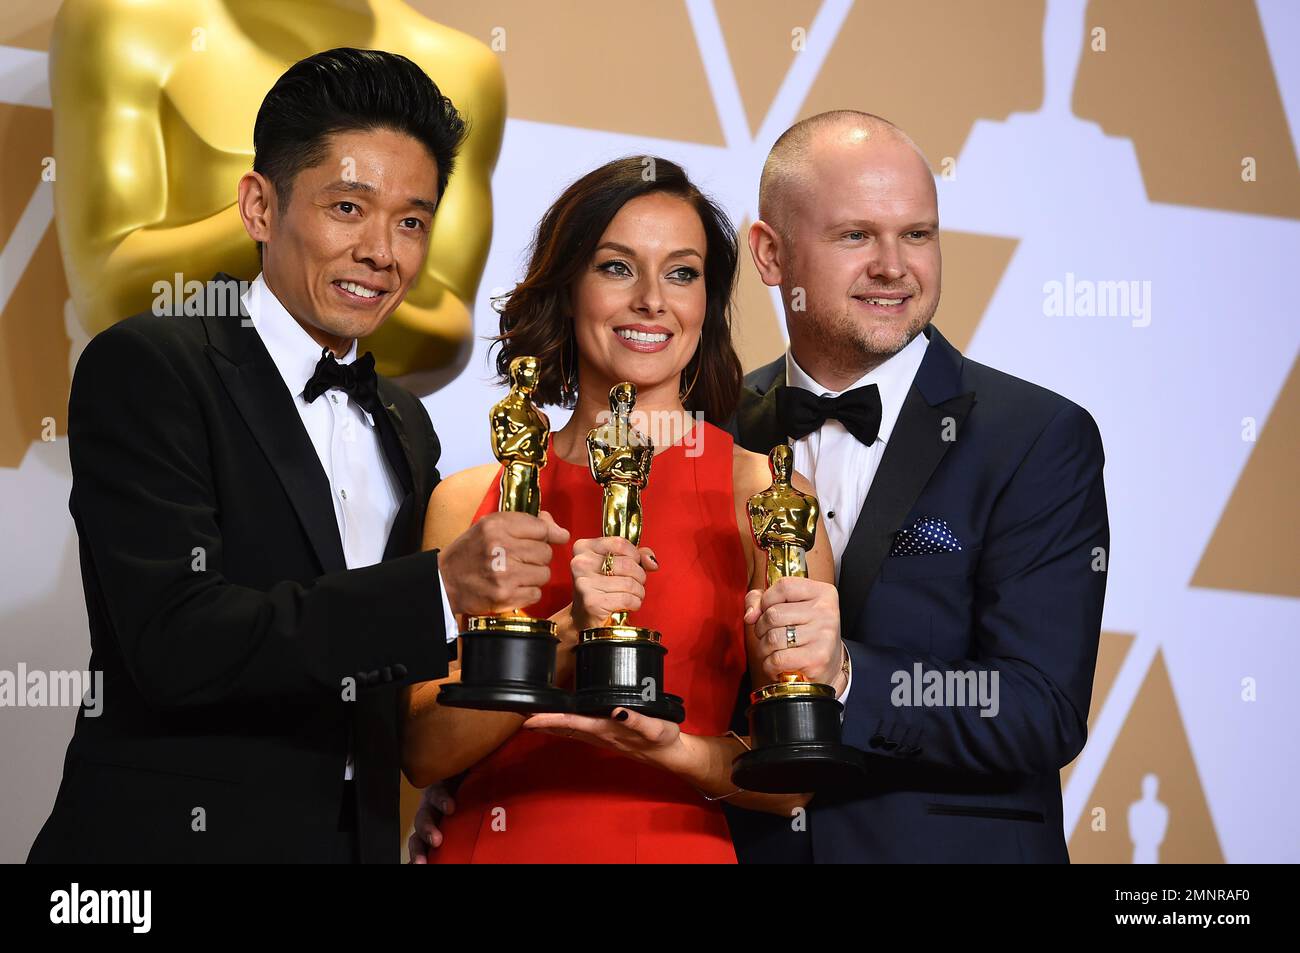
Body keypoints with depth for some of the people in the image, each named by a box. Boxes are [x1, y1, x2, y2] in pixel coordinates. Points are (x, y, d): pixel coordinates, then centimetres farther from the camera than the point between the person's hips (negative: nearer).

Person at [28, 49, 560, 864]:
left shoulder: (405, 427, 11)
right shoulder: (145, 369, -11)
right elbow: (174, 642, -23)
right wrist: (439, 590, -30)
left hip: (360, 834, 7)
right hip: (176, 836, -7)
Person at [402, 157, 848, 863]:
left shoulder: (764, 493, -6)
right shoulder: (468, 500, 0)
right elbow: (424, 753, -6)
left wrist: (670, 750, -25)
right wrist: (568, 635, -19)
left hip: (680, 846, -1)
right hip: (489, 845, 1)